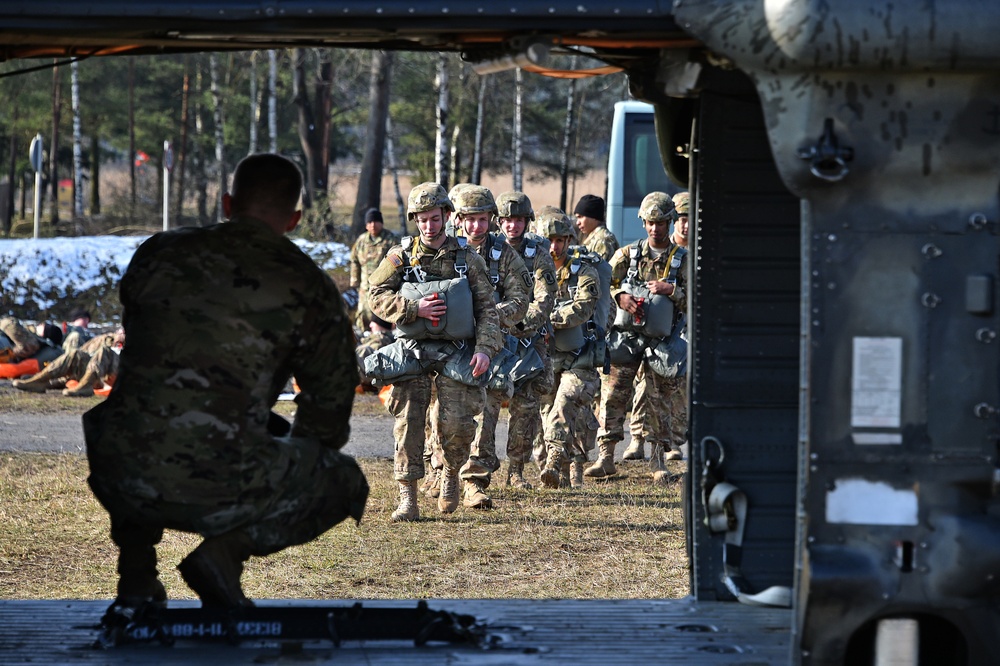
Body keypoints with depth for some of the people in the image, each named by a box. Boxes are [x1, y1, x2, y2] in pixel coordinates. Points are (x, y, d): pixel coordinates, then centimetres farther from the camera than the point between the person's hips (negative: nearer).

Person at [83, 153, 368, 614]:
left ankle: (135, 577, 20)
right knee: (345, 484, 23)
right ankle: (227, 550, -1)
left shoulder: (156, 253, 12)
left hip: (122, 480, 4)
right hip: (219, 493, -4)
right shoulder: (309, 288, 3)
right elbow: (329, 416, 11)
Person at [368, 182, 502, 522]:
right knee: (408, 421, -7)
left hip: (455, 351, 0)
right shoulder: (400, 257, 4)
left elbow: (486, 308, 5)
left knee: (455, 423, -9)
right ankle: (407, 499, -3)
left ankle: (452, 474, 21)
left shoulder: (468, 259, 5)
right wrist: (414, 308, -14)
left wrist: (485, 347, -9)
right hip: (412, 350, 0)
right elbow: (376, 295, 0)